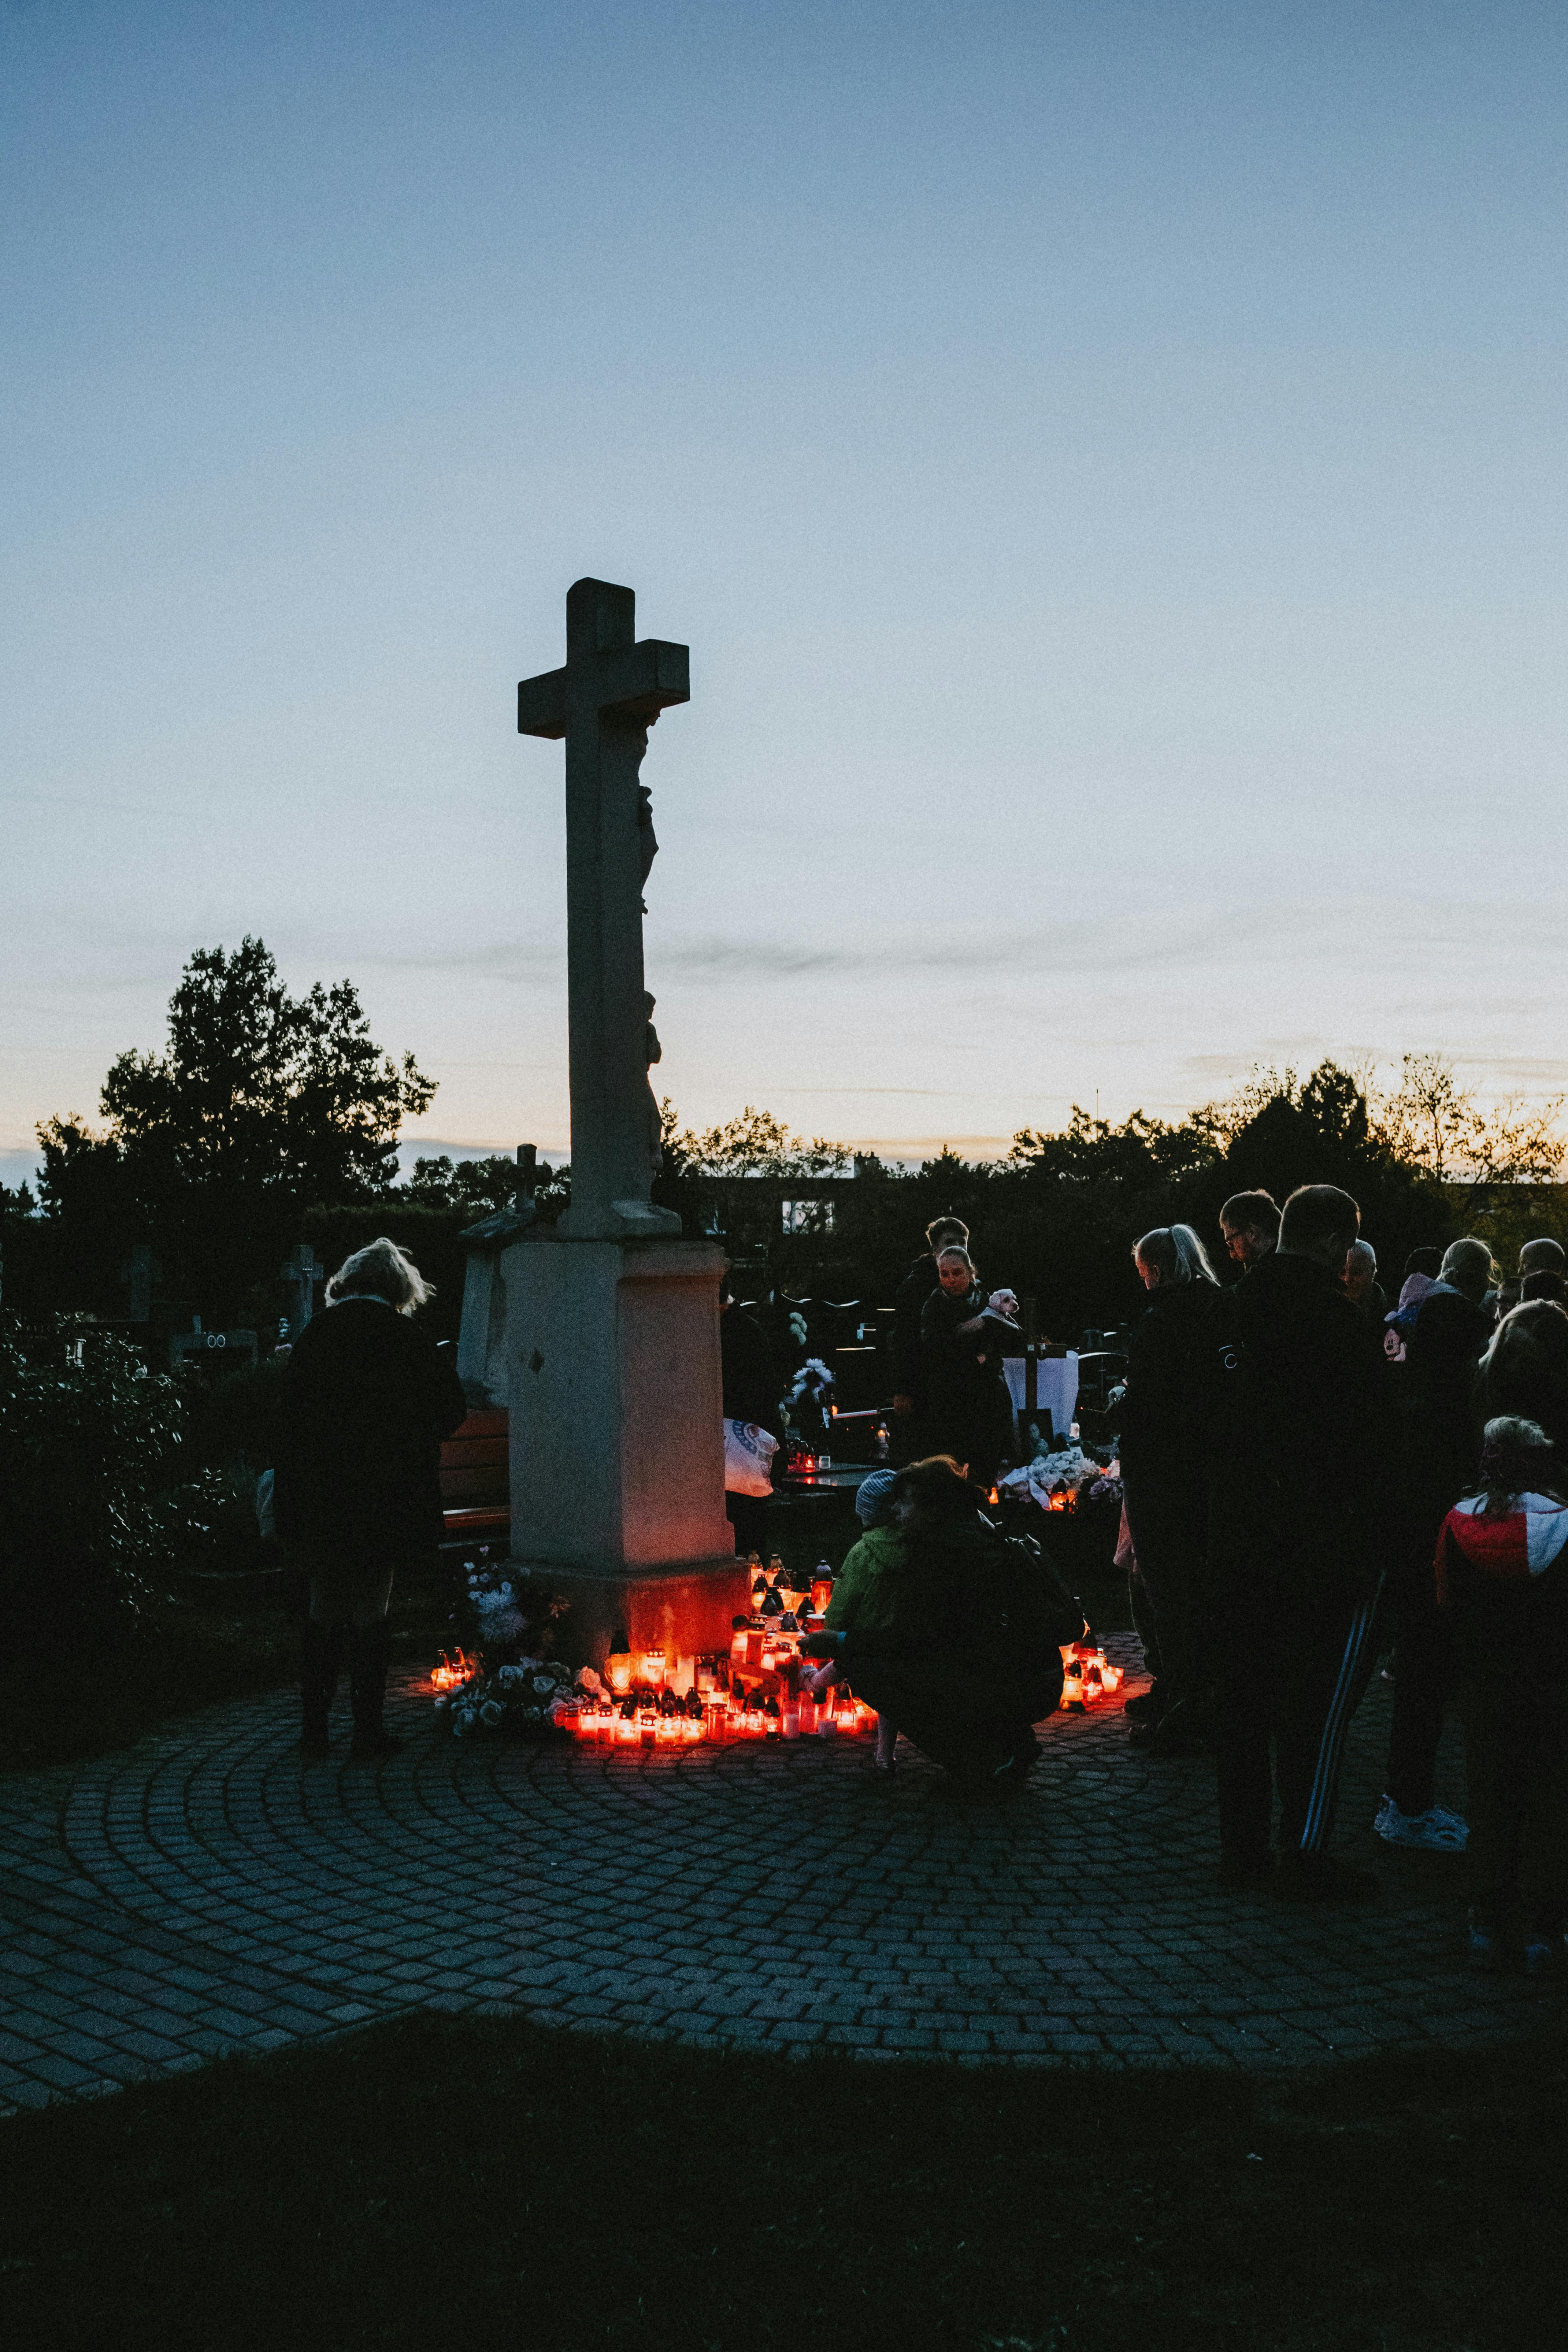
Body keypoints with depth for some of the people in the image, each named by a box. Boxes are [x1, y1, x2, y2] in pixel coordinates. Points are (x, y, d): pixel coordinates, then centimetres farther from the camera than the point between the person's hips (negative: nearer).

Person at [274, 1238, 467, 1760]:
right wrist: (445, 1367, 17)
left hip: (317, 1501, 3)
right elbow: (443, 1416, -2)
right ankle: (368, 1728, 8)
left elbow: (290, 1417, 5)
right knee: (369, 1612, 4)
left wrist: (291, 1499, 10)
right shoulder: (402, 1337, -9)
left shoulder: (314, 1334, 3)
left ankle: (314, 1726, 16)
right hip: (380, 1497, -3)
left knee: (323, 1609, 12)